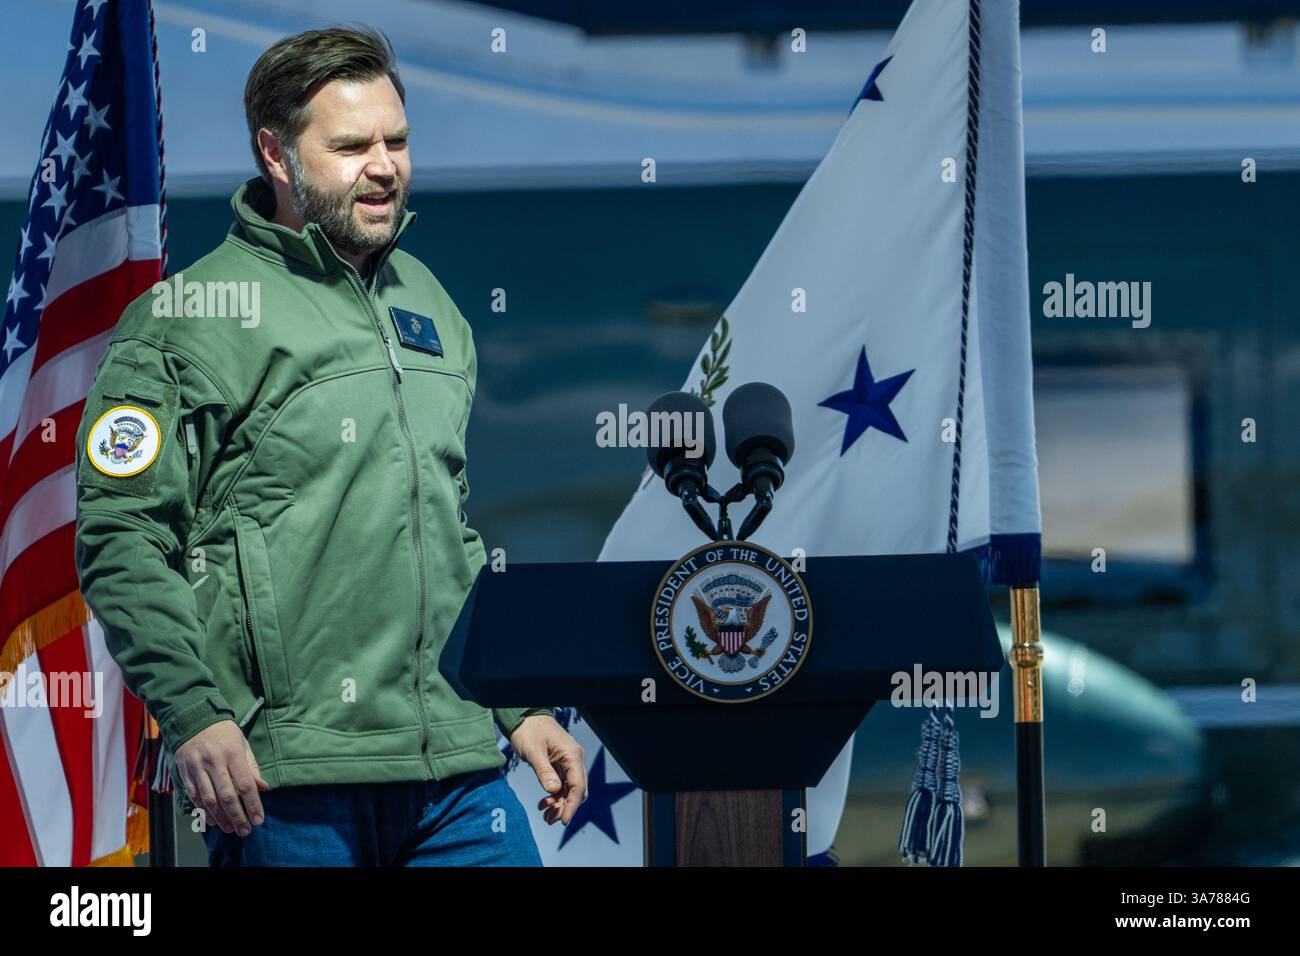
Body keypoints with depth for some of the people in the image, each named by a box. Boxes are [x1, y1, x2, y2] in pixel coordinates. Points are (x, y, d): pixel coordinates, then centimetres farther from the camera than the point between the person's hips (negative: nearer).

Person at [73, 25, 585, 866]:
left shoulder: (429, 306, 18)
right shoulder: (191, 317, -3)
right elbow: (121, 538, -10)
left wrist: (522, 705, 19)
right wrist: (194, 717, -19)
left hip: (454, 766, 6)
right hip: (281, 782, -6)